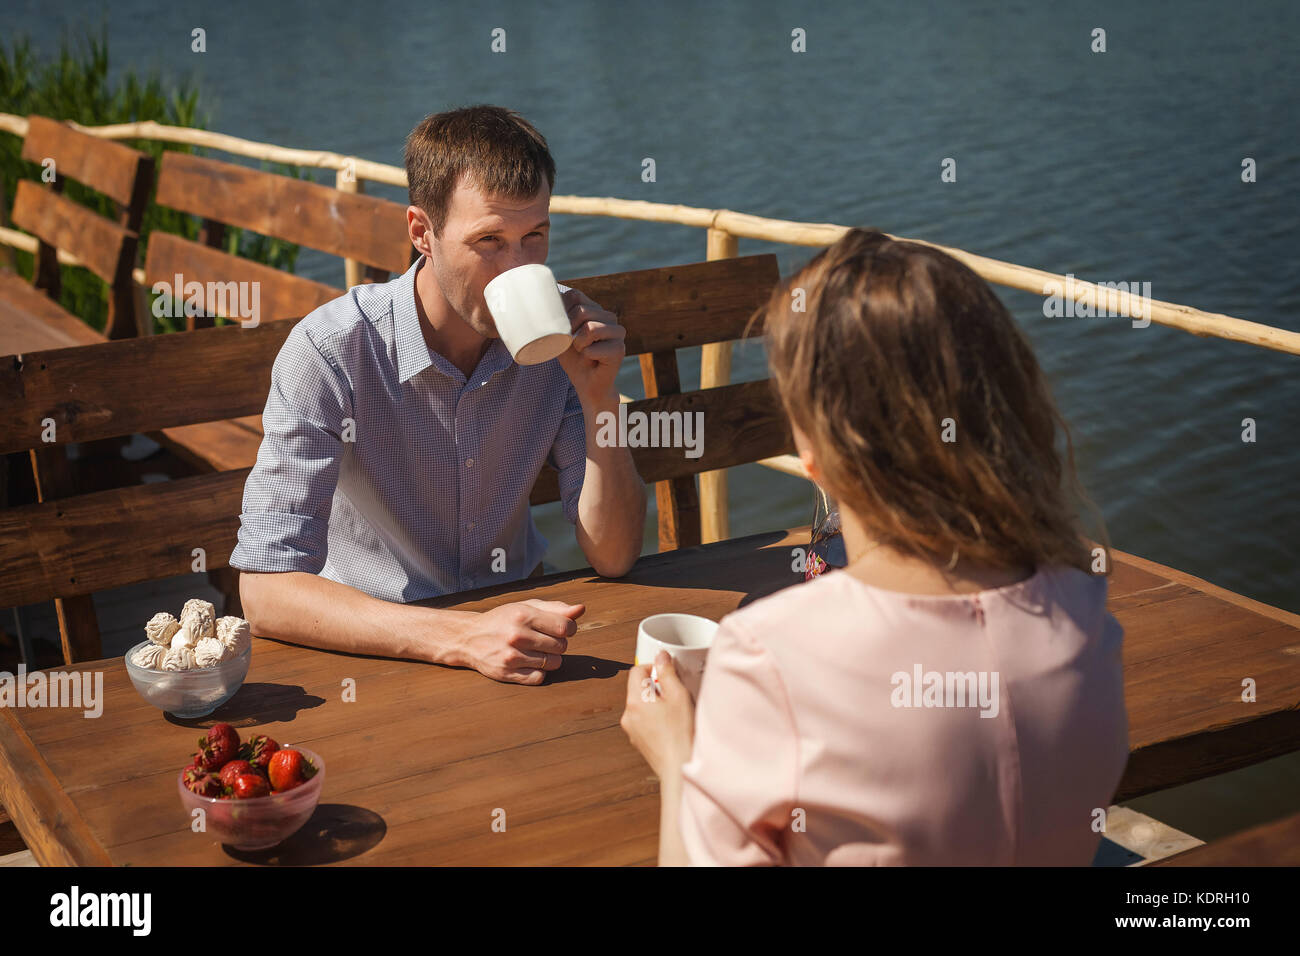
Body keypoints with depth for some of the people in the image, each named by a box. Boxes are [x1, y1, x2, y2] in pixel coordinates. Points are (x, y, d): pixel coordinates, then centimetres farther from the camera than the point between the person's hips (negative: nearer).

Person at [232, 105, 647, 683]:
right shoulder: (331, 351, -19)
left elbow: (612, 558, -6)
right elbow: (266, 590, -25)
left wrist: (599, 398, -20)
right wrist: (464, 638, -36)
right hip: (372, 652, -3)